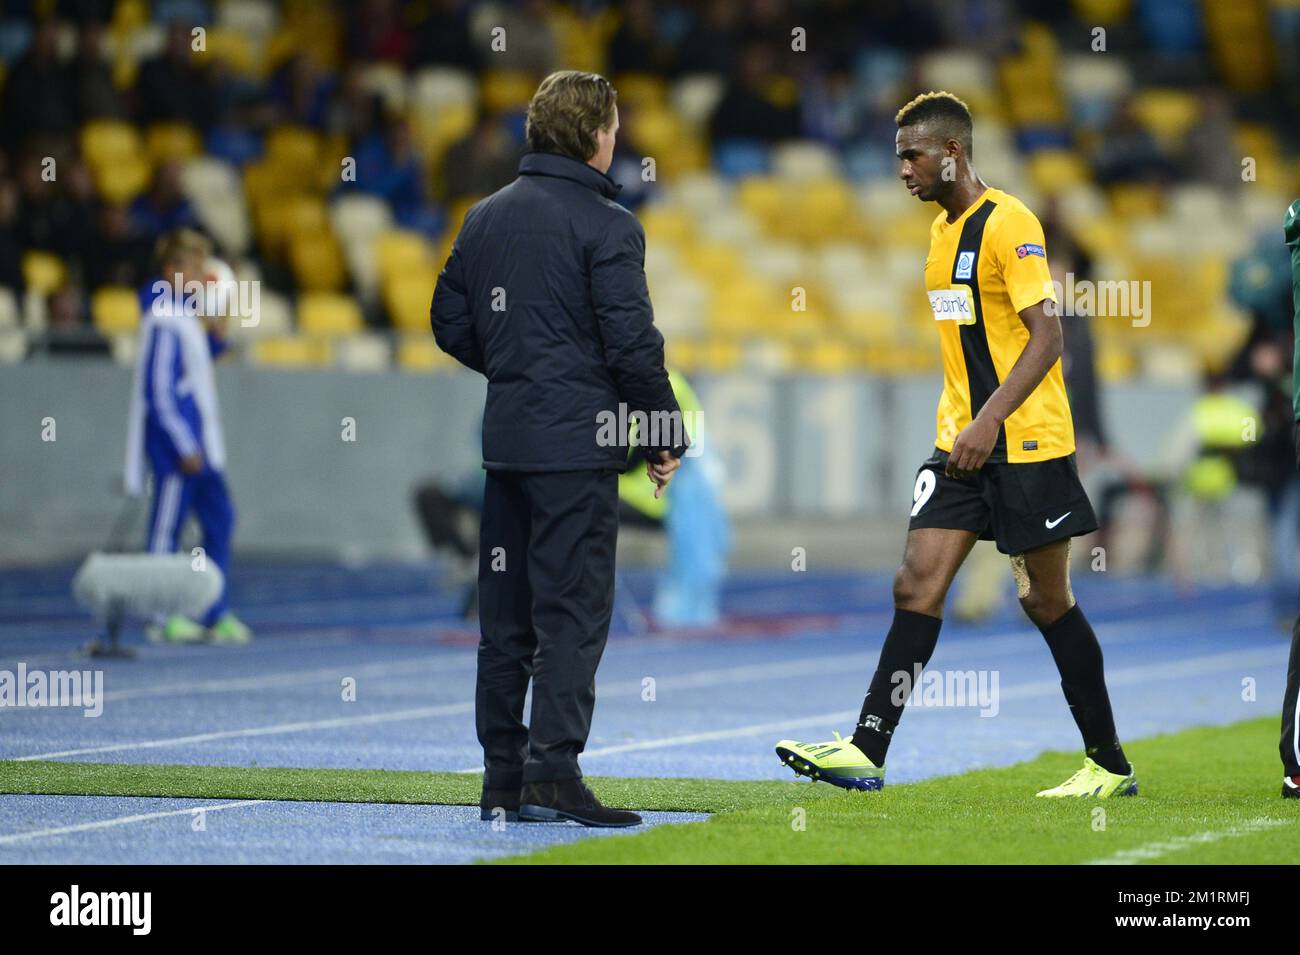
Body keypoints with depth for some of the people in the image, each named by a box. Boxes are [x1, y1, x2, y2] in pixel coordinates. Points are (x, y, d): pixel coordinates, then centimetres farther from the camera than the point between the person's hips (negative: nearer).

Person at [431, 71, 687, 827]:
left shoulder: (485, 218, 11)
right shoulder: (606, 225, -10)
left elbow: (451, 324, 14)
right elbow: (632, 340, -13)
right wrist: (668, 433, -4)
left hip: (507, 438, 7)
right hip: (578, 444, -7)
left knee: (506, 615, 10)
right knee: (572, 613, -6)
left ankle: (503, 779, 13)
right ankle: (553, 774, -13)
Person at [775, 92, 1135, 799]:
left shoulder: (1007, 223, -13)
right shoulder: (942, 229, 13)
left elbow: (1046, 337, -19)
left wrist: (990, 419, -26)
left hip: (1026, 445, -8)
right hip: (961, 443, 8)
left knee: (1046, 602, 0)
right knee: (917, 585, -2)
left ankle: (1110, 766, 11)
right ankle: (866, 750, -6)